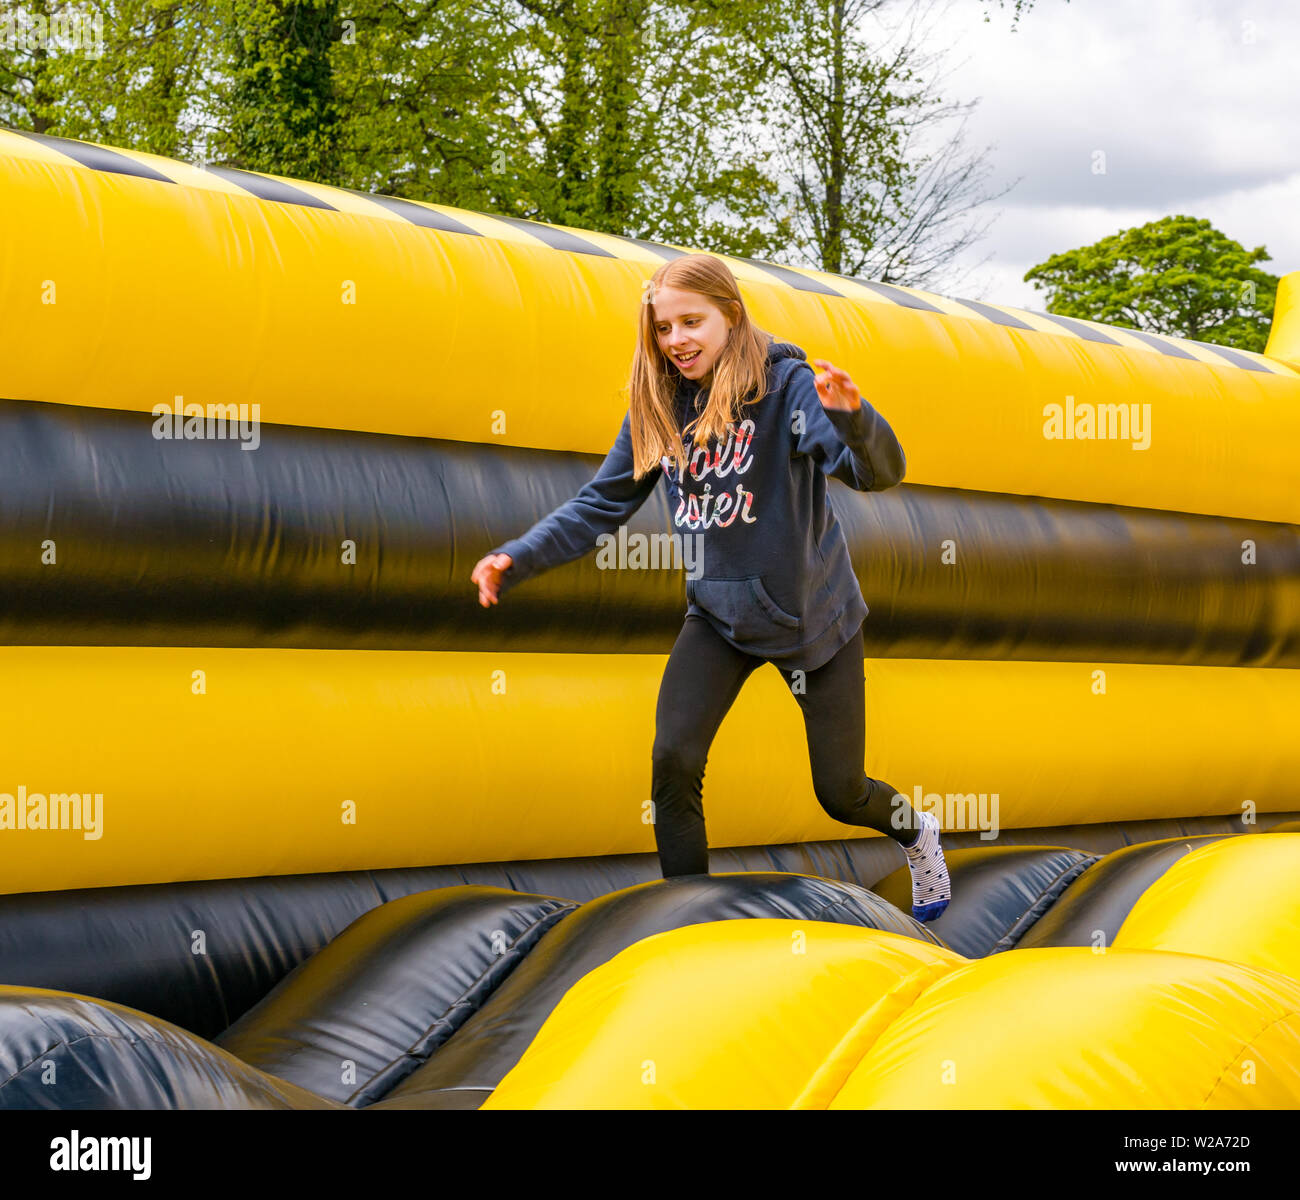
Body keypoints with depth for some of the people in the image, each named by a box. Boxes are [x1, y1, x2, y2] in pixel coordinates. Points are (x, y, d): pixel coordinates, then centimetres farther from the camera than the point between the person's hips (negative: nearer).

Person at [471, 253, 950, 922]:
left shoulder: (786, 385, -18)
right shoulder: (659, 407, -3)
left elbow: (882, 471, -29)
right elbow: (600, 506, 3)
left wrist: (851, 416, -51)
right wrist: (516, 560, -10)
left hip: (809, 610, -4)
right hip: (718, 612, 4)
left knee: (840, 793, 4)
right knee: (673, 762, -15)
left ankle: (914, 832, 39)